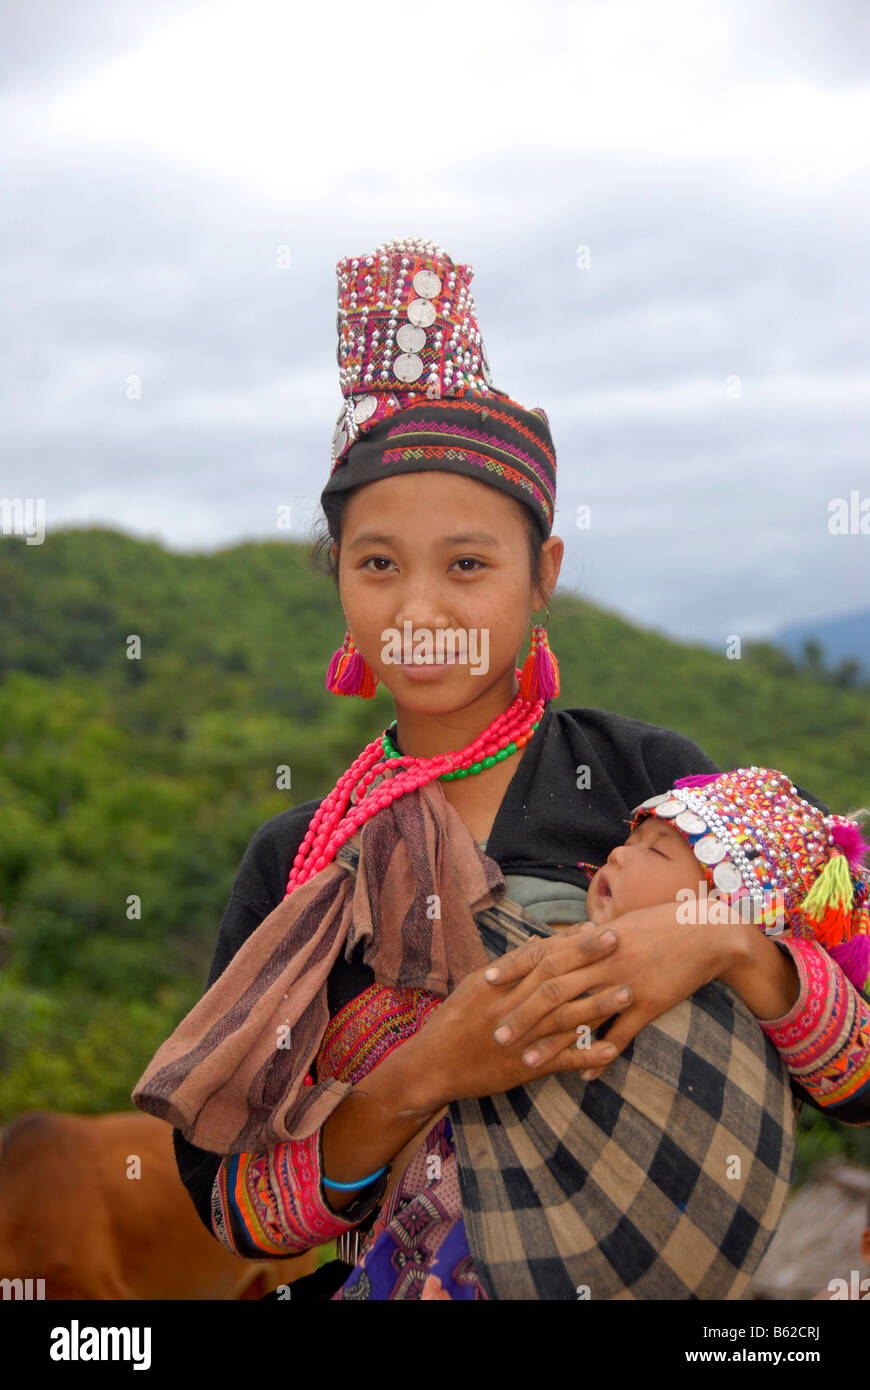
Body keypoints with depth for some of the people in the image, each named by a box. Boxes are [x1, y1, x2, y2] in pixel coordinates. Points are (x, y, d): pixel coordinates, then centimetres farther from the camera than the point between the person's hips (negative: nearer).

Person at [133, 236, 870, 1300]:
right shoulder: (295, 861, 3)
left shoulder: (649, 777, -2)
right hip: (396, 1275, 0)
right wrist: (426, 1074, -15)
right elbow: (227, 1204, -1)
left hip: (663, 1269, 0)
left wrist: (727, 946, -17)